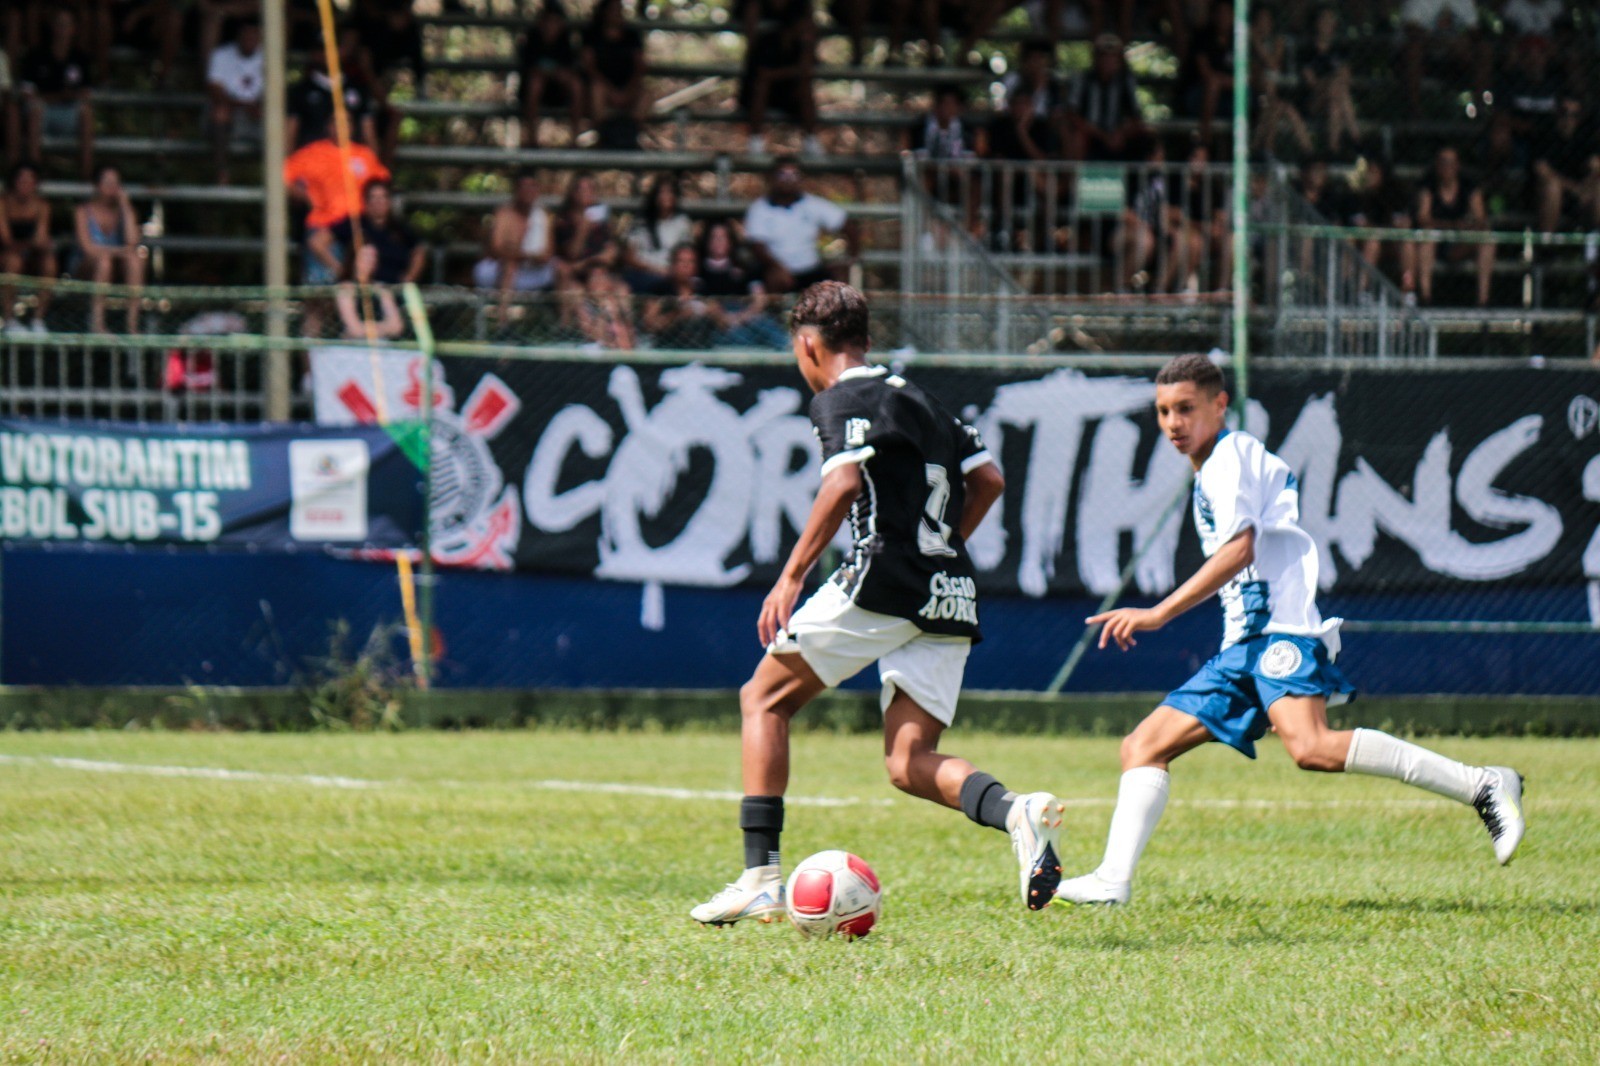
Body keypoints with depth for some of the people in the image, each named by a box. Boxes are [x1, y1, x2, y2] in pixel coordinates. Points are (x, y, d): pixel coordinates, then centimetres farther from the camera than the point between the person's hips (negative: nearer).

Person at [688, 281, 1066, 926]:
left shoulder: (843, 399, -1)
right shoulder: (918, 400, 23)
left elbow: (844, 485, -17)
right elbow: (988, 478, 22)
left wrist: (791, 577, -16)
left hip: (881, 583, -7)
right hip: (949, 600, 7)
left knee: (763, 700, 9)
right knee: (909, 763, 4)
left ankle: (760, 877, 0)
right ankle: (1017, 812, -26)